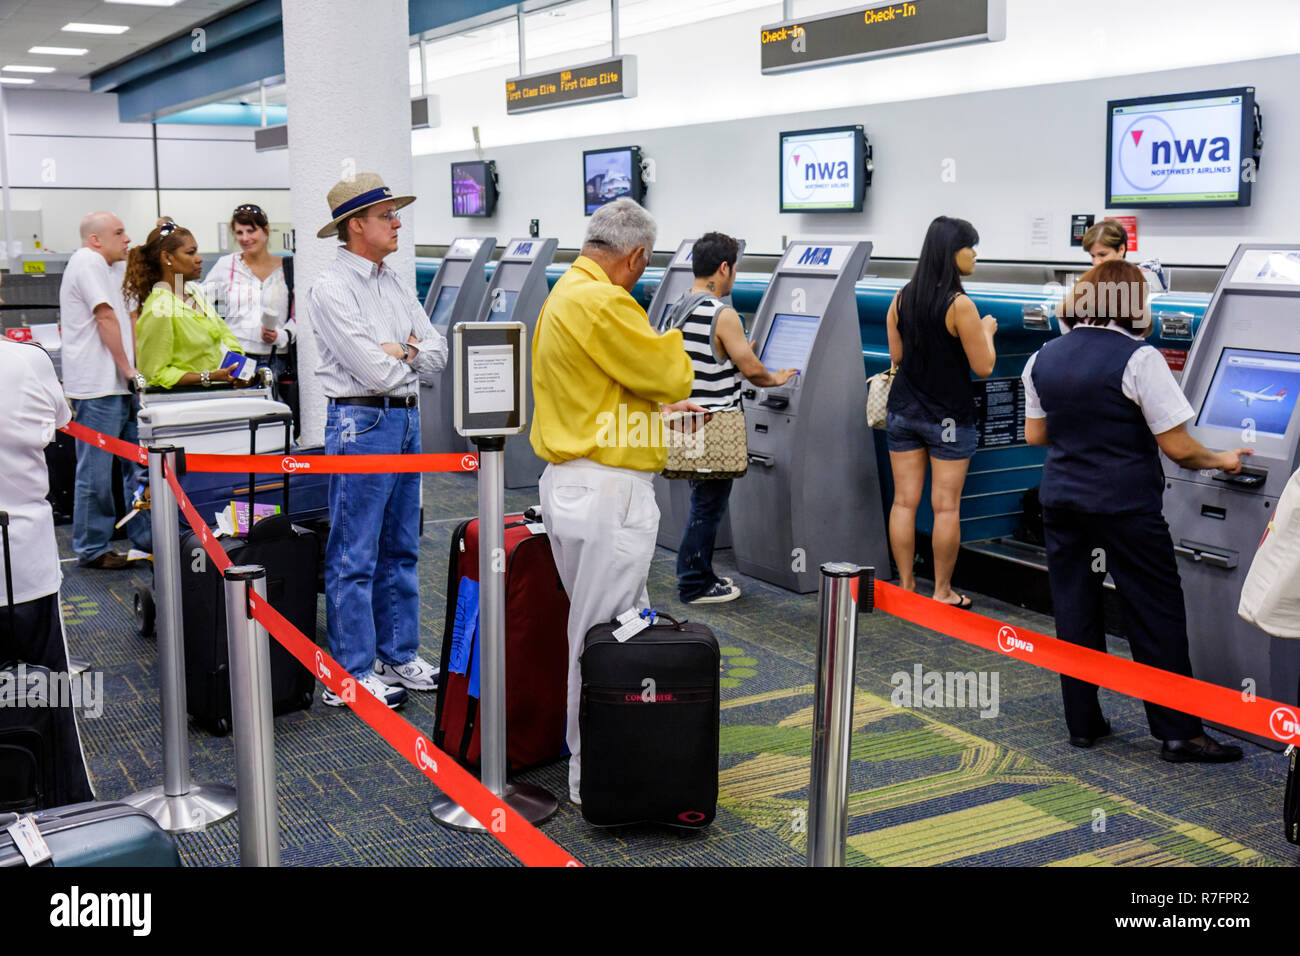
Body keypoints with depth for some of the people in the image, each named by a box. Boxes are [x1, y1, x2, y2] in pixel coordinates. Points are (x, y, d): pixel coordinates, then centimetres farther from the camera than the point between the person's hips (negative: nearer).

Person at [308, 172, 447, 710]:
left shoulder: (395, 284, 14)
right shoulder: (332, 289, -12)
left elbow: (437, 352, 10)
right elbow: (375, 371, -18)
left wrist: (400, 353, -9)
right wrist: (411, 357, 0)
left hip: (406, 419, 9)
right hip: (360, 423, -8)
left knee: (400, 549, 15)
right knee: (354, 556, -2)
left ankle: (399, 656, 26)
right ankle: (350, 675, 6)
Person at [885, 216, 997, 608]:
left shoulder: (902, 298, 2)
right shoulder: (959, 304, -16)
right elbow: (983, 367, -13)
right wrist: (987, 331, 3)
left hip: (903, 411, 6)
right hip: (949, 416, -6)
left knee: (904, 501, 8)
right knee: (946, 507, 2)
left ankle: (906, 586, 15)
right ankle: (942, 591, 10)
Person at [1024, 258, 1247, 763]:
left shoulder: (1044, 357, 4)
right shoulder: (1139, 359, -14)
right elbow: (1177, 447, -13)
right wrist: (1220, 460, 5)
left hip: (1062, 501, 6)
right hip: (1125, 507, -5)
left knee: (1074, 611, 11)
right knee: (1157, 614, 4)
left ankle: (1082, 722, 19)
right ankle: (1177, 731, 9)